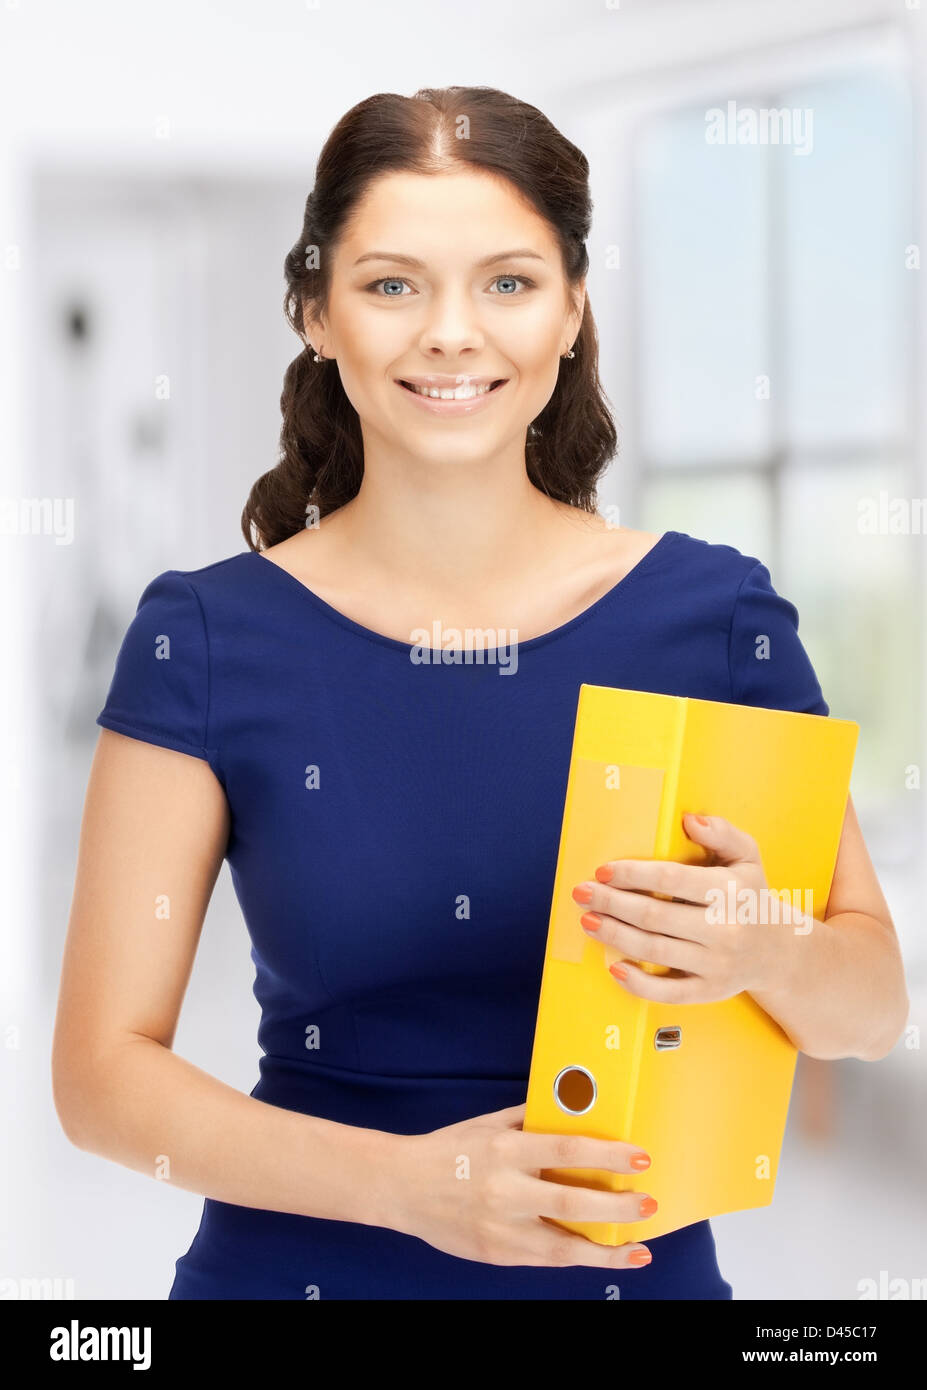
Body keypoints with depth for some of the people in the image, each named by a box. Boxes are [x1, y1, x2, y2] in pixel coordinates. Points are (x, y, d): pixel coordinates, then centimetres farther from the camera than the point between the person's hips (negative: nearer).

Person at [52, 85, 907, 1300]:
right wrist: (409, 1180, -23)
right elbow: (104, 1069, -10)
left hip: (637, 1266, 1)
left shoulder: (713, 616, -6)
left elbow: (875, 1005, -3)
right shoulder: (207, 641, -9)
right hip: (296, 1266, -1)